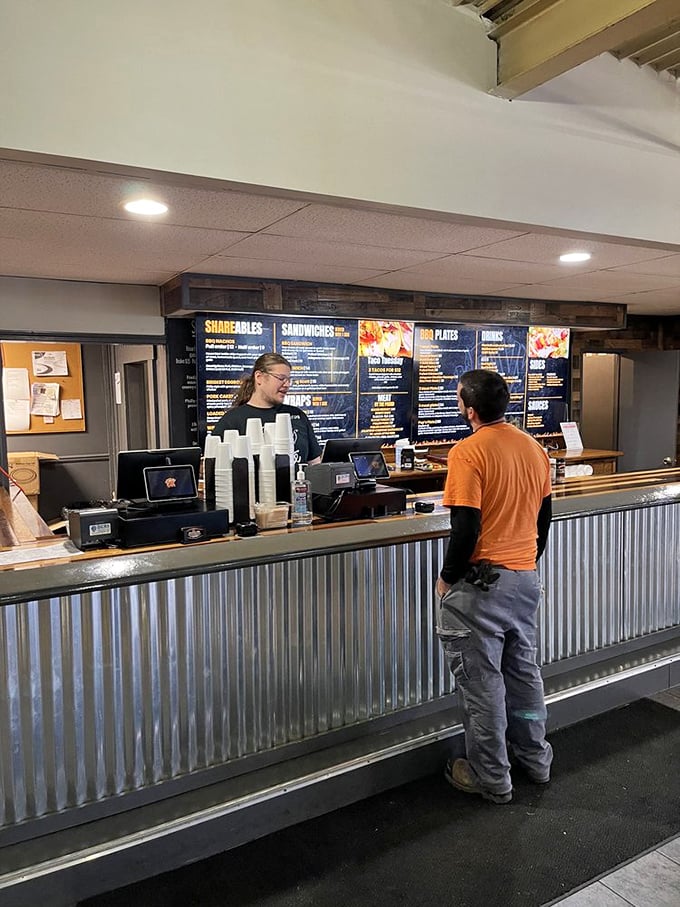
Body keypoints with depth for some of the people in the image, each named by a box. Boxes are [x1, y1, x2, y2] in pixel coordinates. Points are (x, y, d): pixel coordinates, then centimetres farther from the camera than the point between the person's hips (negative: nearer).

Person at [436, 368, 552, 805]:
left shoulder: (468, 452, -19)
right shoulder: (534, 447, 4)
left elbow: (466, 528, -21)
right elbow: (545, 516, 11)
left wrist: (447, 578, -8)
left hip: (482, 583, -7)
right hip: (527, 580, 8)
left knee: (482, 682, 8)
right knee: (524, 670, 23)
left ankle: (492, 779, 23)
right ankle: (535, 758, 40)